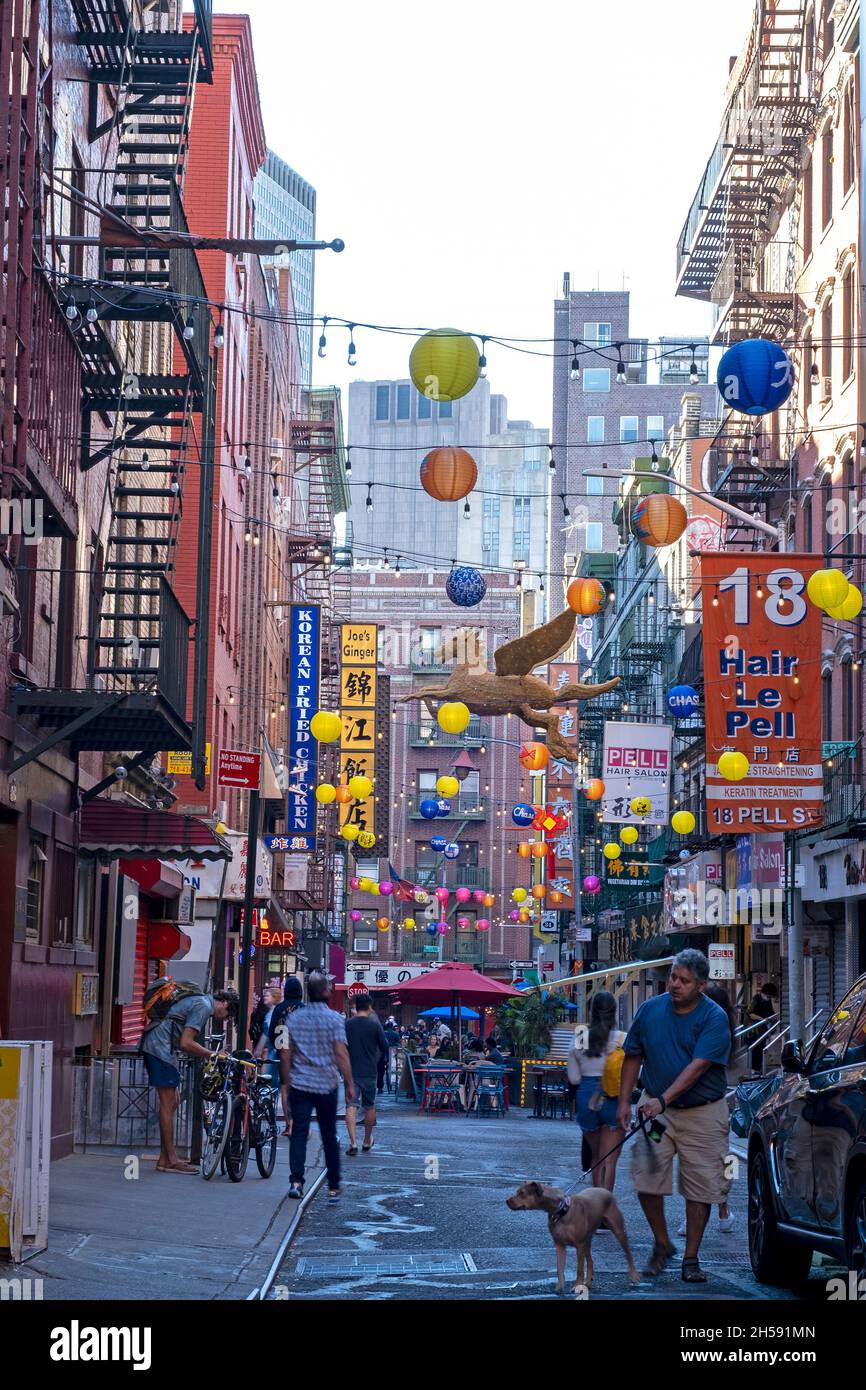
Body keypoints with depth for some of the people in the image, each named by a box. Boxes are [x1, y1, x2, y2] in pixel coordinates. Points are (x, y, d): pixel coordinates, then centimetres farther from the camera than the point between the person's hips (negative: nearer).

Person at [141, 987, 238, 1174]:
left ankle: (164, 1160, 14)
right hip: (161, 1048, -10)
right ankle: (172, 1160, -2)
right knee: (168, 1104, -5)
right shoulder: (204, 1006, -13)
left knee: (173, 1102, 12)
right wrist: (213, 1055, -11)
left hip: (153, 1046, 10)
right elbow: (186, 1043, -19)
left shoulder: (200, 1001, 19)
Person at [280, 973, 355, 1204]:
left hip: (299, 1084, 1)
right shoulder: (335, 1018, -6)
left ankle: (296, 1181, -18)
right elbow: (341, 1054, -11)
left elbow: (285, 1055, 5)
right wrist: (349, 1084, -5)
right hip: (326, 1085, -1)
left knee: (299, 1133, 0)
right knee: (329, 1137, 9)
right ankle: (333, 1187, 15)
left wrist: (287, 1082, 15)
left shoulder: (293, 1018, 3)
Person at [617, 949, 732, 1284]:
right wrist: (624, 1101, 4)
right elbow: (633, 1057, 10)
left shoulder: (714, 1018, -13)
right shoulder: (650, 1010, 0)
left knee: (700, 1186, 0)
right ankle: (661, 1244, 15)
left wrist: (664, 1099, -31)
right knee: (646, 1178, -6)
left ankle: (691, 1258, 12)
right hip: (655, 1107, 3)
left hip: (702, 1112, -3)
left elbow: (698, 1065, -22)